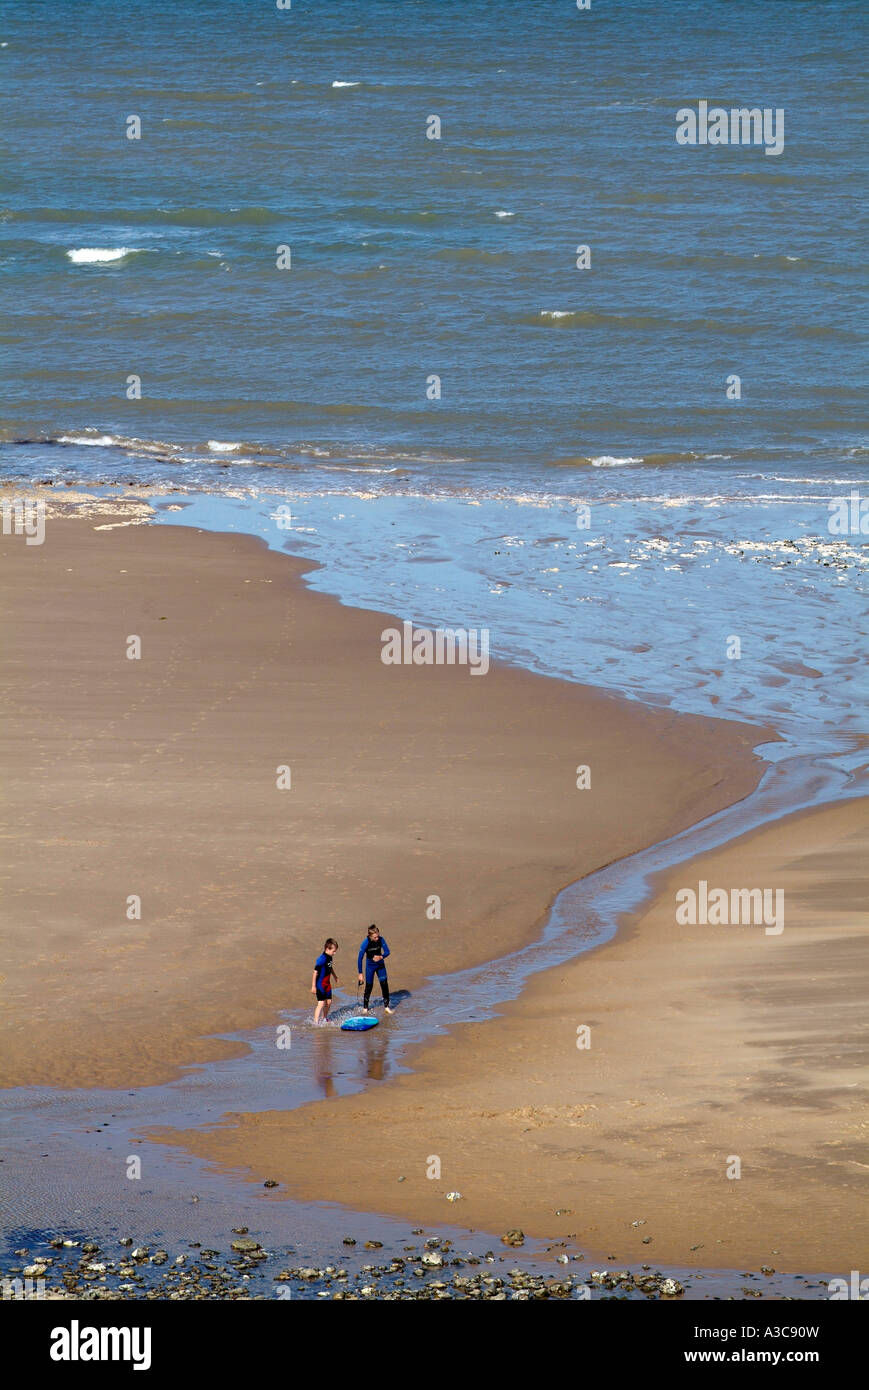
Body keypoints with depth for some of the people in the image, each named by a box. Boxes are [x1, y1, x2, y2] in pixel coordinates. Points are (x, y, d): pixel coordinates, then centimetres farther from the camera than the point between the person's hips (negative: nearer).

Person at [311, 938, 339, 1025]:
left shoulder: (329, 958, 5)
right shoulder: (321, 959, -23)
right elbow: (315, 972, -22)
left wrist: (335, 977, 40)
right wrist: (313, 986, -23)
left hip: (327, 984, 9)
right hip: (320, 985, -9)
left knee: (329, 1002, 16)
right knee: (321, 1003, -14)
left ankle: (324, 1019, 35)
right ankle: (316, 1022, -16)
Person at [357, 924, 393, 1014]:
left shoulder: (381, 940, -17)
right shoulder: (365, 943, -23)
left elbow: (387, 952, -6)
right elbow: (360, 959, -17)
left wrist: (381, 957, -29)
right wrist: (360, 973, -15)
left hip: (380, 965, 2)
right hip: (370, 966, -2)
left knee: (384, 984, -2)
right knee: (369, 986, 2)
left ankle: (386, 1007, 9)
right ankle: (365, 1007, 18)